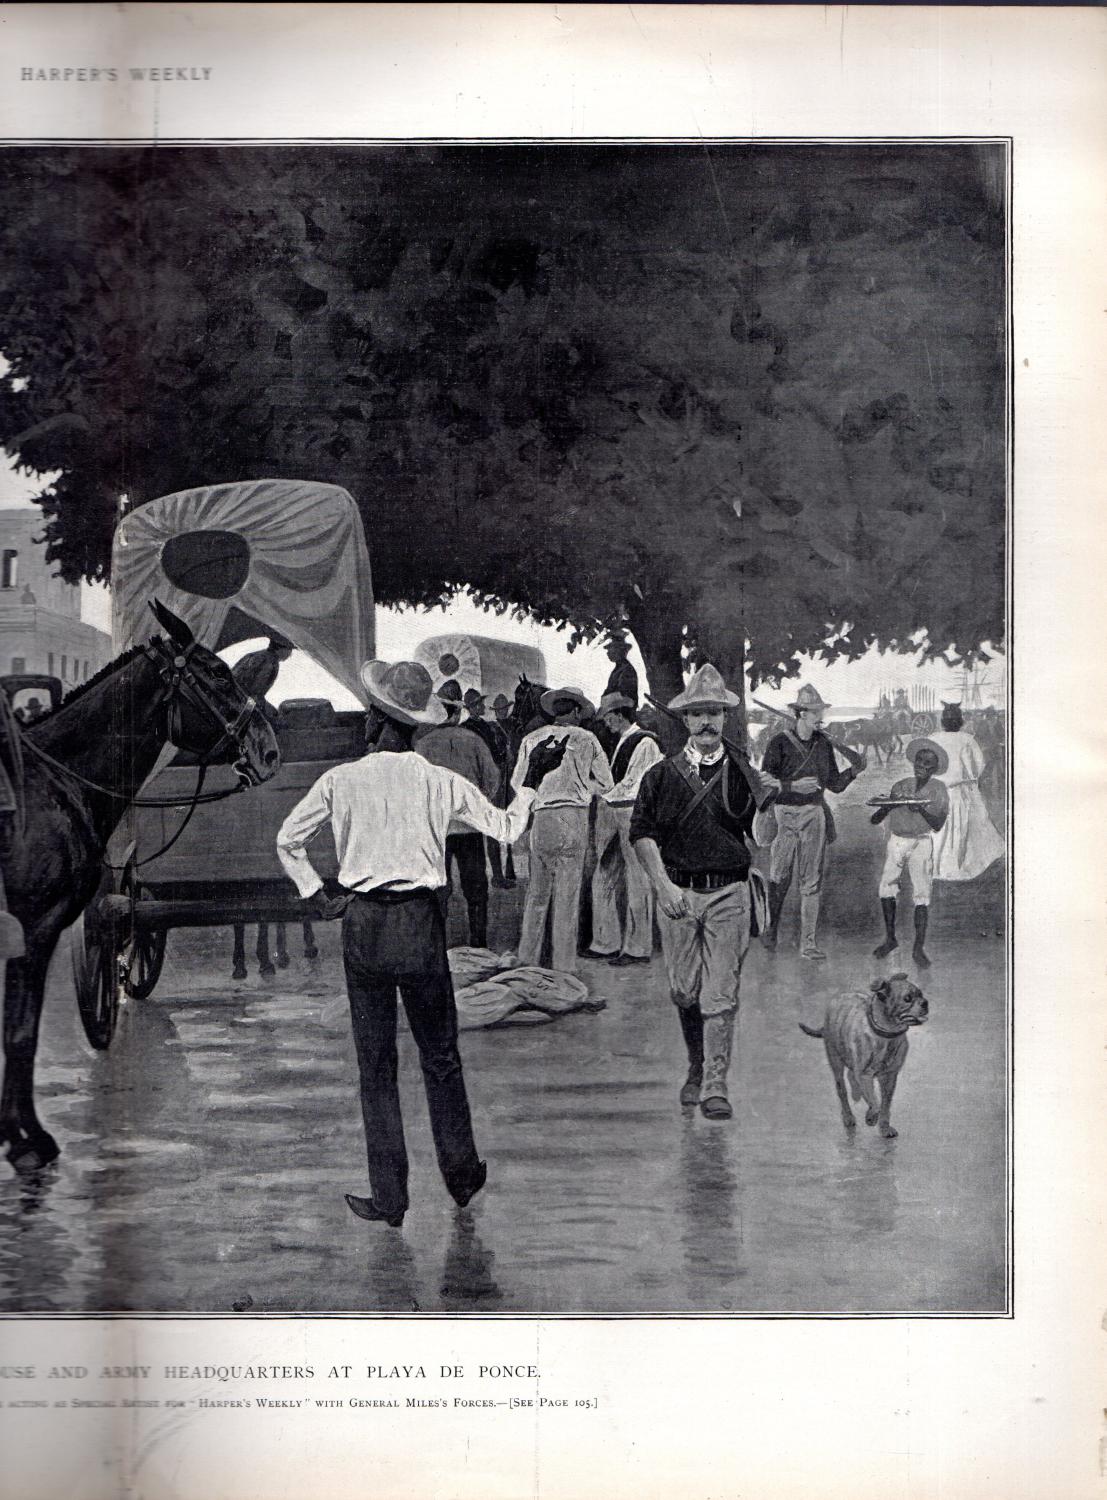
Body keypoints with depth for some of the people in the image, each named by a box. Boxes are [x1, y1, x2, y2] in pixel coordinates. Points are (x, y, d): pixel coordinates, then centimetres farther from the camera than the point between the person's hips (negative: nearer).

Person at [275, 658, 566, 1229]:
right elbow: (507, 829, 4)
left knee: (376, 1064, 7)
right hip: (420, 923, 1)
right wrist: (530, 783, 17)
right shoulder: (442, 782, -2)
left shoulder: (340, 780, -2)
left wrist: (313, 893, 10)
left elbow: (287, 841, 2)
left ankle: (389, 1197, 10)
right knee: (440, 1056, 15)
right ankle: (460, 1172, 27)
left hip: (361, 925, 0)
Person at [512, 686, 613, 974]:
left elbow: (517, 784, 10)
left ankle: (527, 960, 19)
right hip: (572, 818, -3)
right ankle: (563, 966, 4)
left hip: (539, 818, 3)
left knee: (537, 891, 13)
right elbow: (604, 783, 6)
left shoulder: (531, 738, 8)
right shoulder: (585, 739, 1)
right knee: (567, 893, 2)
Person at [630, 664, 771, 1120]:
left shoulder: (741, 774, 5)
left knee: (721, 995, -5)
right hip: (677, 891, 1)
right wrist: (663, 884, -5)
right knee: (684, 991, 8)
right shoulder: (661, 774, 5)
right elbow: (642, 833, 3)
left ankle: (716, 1086, 0)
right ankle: (696, 1068, 31)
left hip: (728, 893, -1)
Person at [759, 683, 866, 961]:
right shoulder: (779, 742, -7)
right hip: (785, 814, -3)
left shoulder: (824, 743, 7)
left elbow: (834, 784, 13)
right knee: (779, 878, 4)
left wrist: (853, 770, -4)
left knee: (812, 882, 2)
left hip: (814, 815, 4)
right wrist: (794, 785, -22)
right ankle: (770, 931, 26)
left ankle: (808, 943, 6)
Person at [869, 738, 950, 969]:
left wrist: (921, 810, -20)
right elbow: (884, 811, 5)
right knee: (886, 889, 1)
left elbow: (938, 825, -5)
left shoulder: (938, 791, 1)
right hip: (896, 841, 3)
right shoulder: (901, 786, 8)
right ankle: (890, 939, 17)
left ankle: (918, 949, -3)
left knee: (922, 895, -7)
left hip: (921, 843, -3)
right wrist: (876, 816, -18)